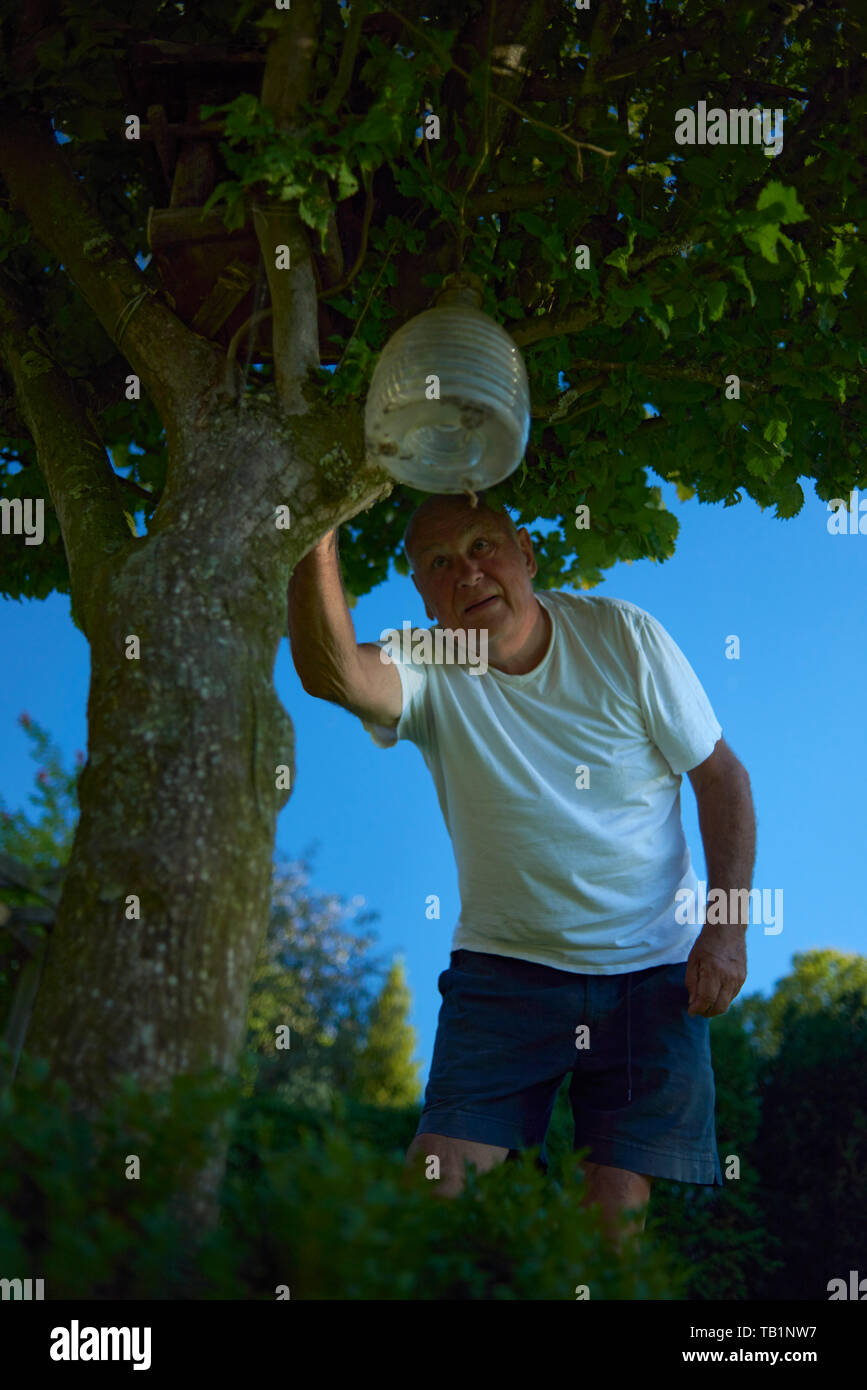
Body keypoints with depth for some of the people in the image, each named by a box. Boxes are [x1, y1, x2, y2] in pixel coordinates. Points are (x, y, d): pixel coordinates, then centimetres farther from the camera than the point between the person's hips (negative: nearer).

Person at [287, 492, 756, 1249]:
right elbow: (329, 671, -29)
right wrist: (320, 538, -42)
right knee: (441, 1188, -9)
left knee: (622, 1211, -3)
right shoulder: (428, 675, -6)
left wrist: (729, 926, -7)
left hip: (652, 972, 0)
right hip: (503, 970, 1)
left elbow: (721, 775, 1)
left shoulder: (622, 636, -5)